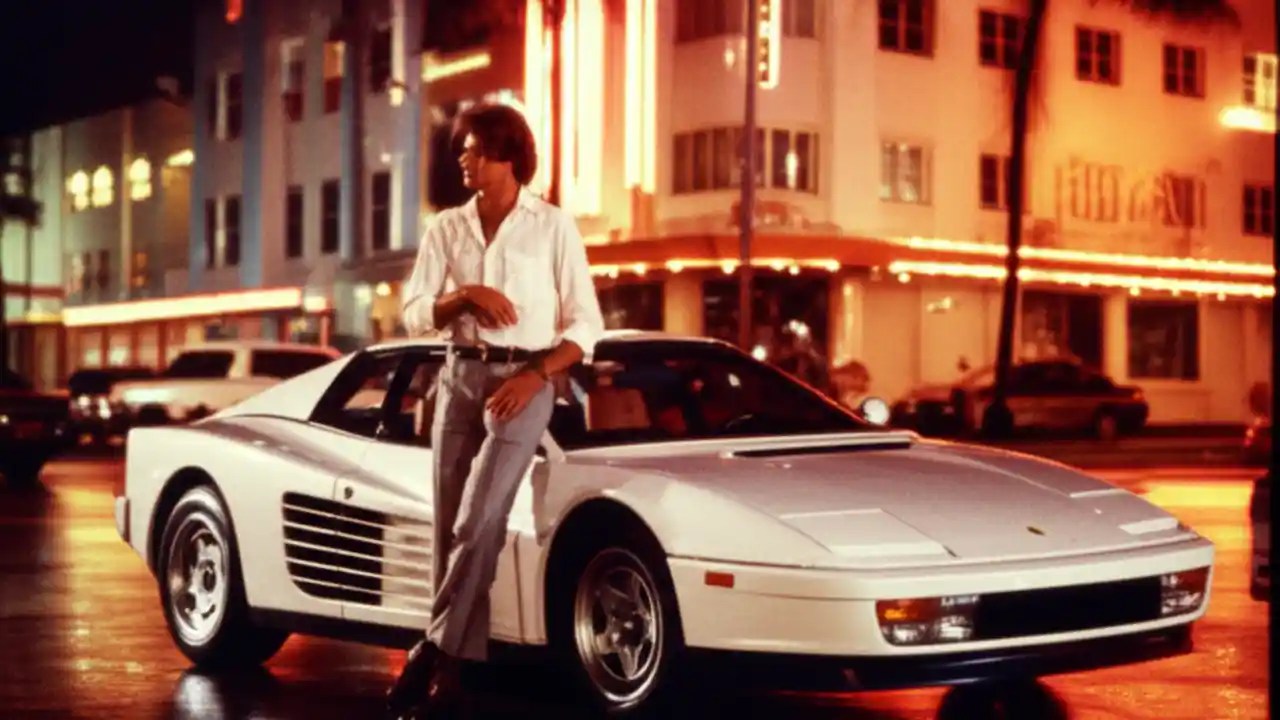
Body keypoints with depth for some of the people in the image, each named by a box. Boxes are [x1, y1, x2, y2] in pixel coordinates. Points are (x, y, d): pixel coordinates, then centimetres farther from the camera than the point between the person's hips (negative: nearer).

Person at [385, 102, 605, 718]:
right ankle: (455, 669, 5)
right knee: (451, 526, 1)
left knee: (477, 522, -16)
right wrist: (465, 296, -13)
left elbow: (585, 326, -2)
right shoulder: (446, 229, 10)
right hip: (458, 378, 4)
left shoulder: (553, 227, -1)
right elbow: (414, 314, 5)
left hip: (523, 380, -4)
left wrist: (533, 377, -14)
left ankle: (434, 651, -9)